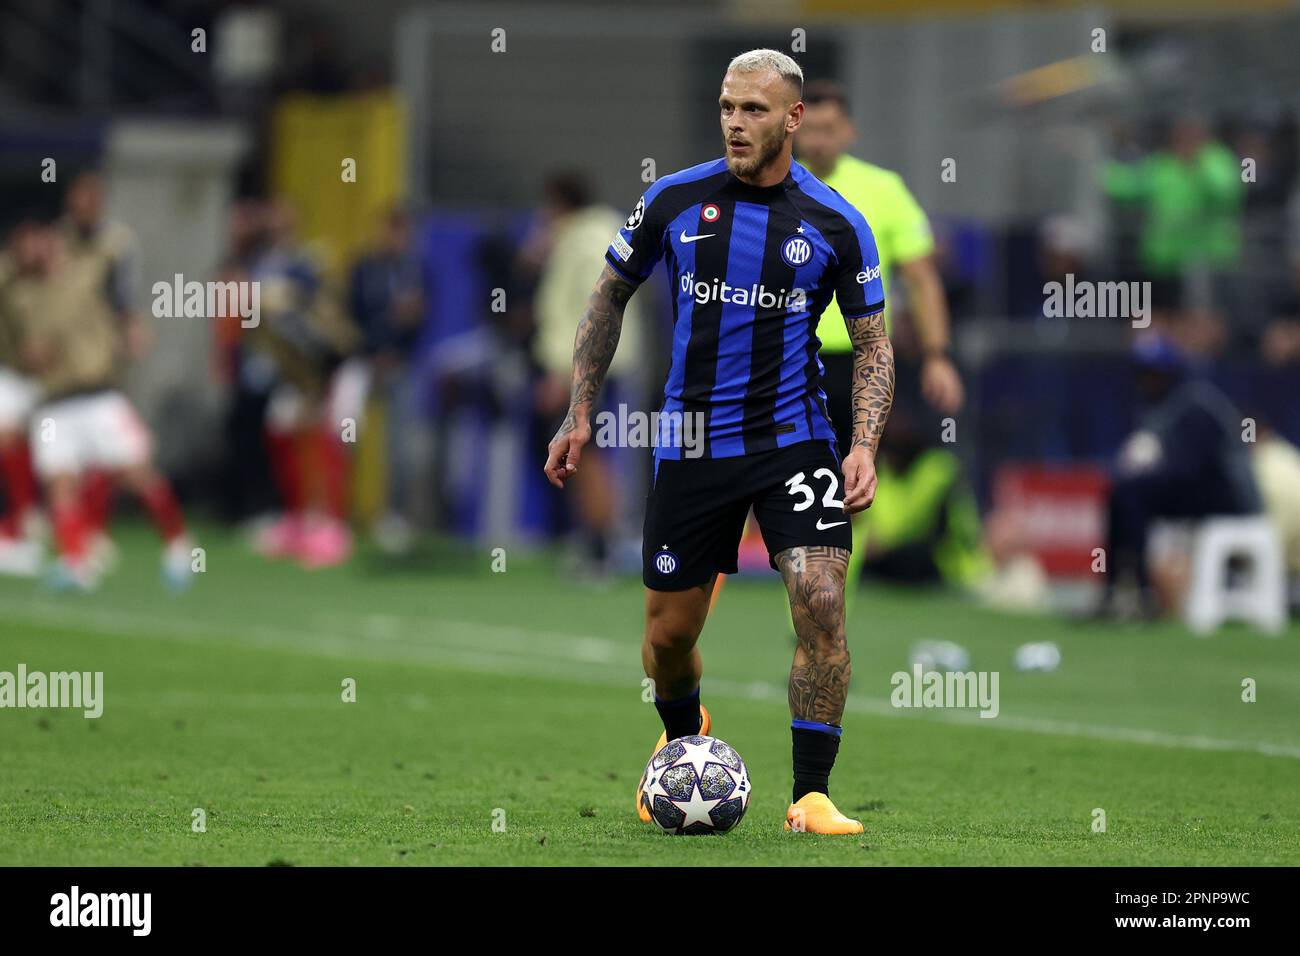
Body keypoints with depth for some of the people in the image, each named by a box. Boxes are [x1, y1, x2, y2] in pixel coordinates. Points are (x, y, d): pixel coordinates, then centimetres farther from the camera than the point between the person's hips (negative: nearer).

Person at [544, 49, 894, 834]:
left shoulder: (835, 223, -5)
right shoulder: (675, 200, -2)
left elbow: (873, 342, 3)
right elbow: (611, 297, 11)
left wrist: (865, 447, -11)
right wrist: (580, 416, 8)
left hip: (793, 439, -1)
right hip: (692, 441, 2)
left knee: (821, 601, -19)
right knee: (670, 633, 7)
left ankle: (811, 795, -10)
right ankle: (683, 737, 41)